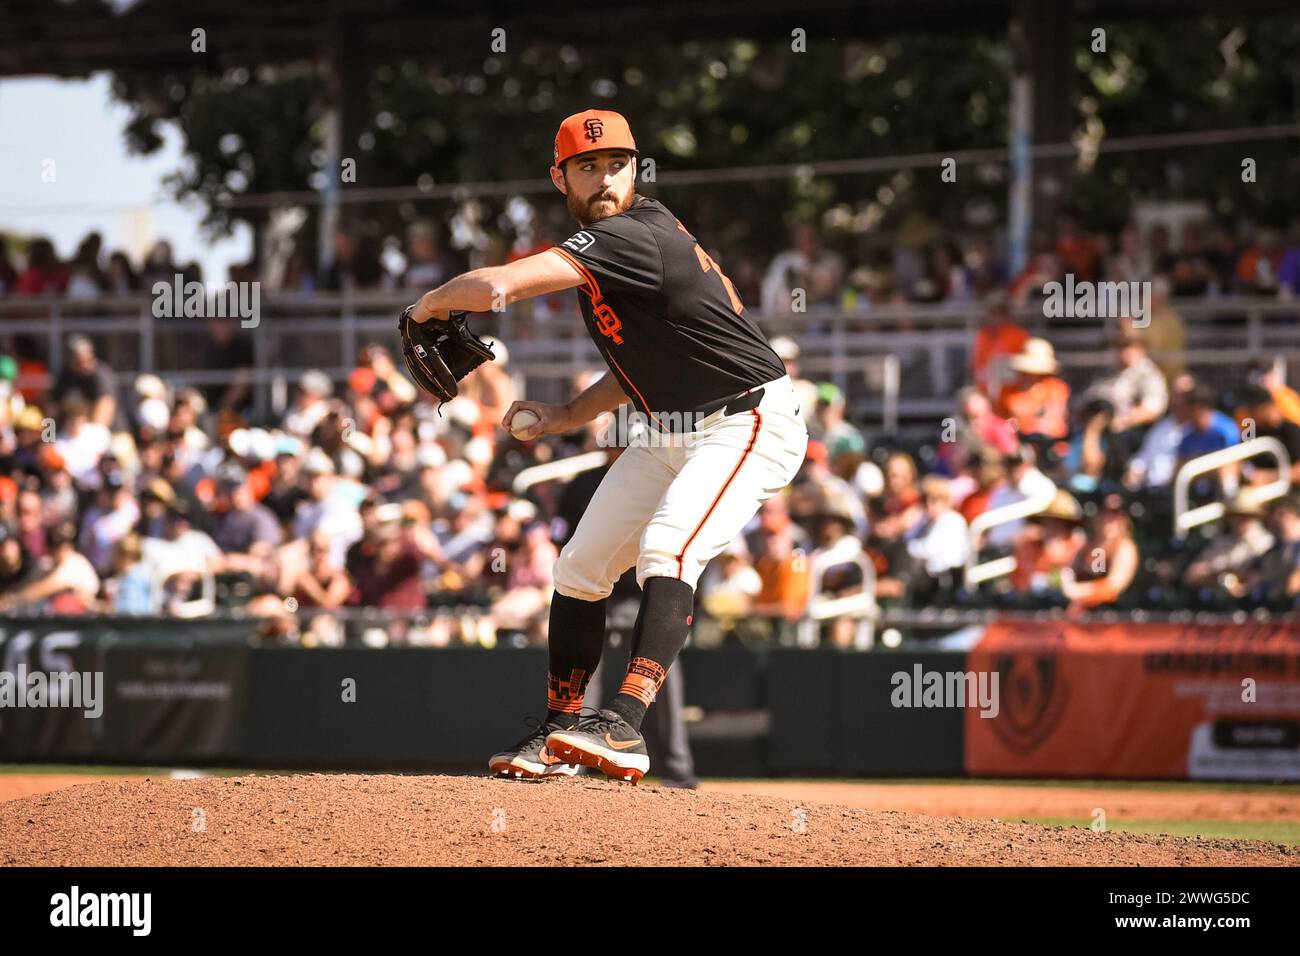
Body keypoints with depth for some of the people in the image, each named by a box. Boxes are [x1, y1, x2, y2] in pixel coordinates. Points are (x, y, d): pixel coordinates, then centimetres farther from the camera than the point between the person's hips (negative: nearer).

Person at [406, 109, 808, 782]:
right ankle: (559, 732, 21)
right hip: (668, 434, 11)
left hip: (749, 424, -11)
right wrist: (568, 416, 9)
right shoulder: (609, 242, 7)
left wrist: (431, 303, -14)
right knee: (580, 569, 10)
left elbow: (497, 286, -34)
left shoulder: (627, 235, -24)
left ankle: (623, 728, -41)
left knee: (666, 550, -31)